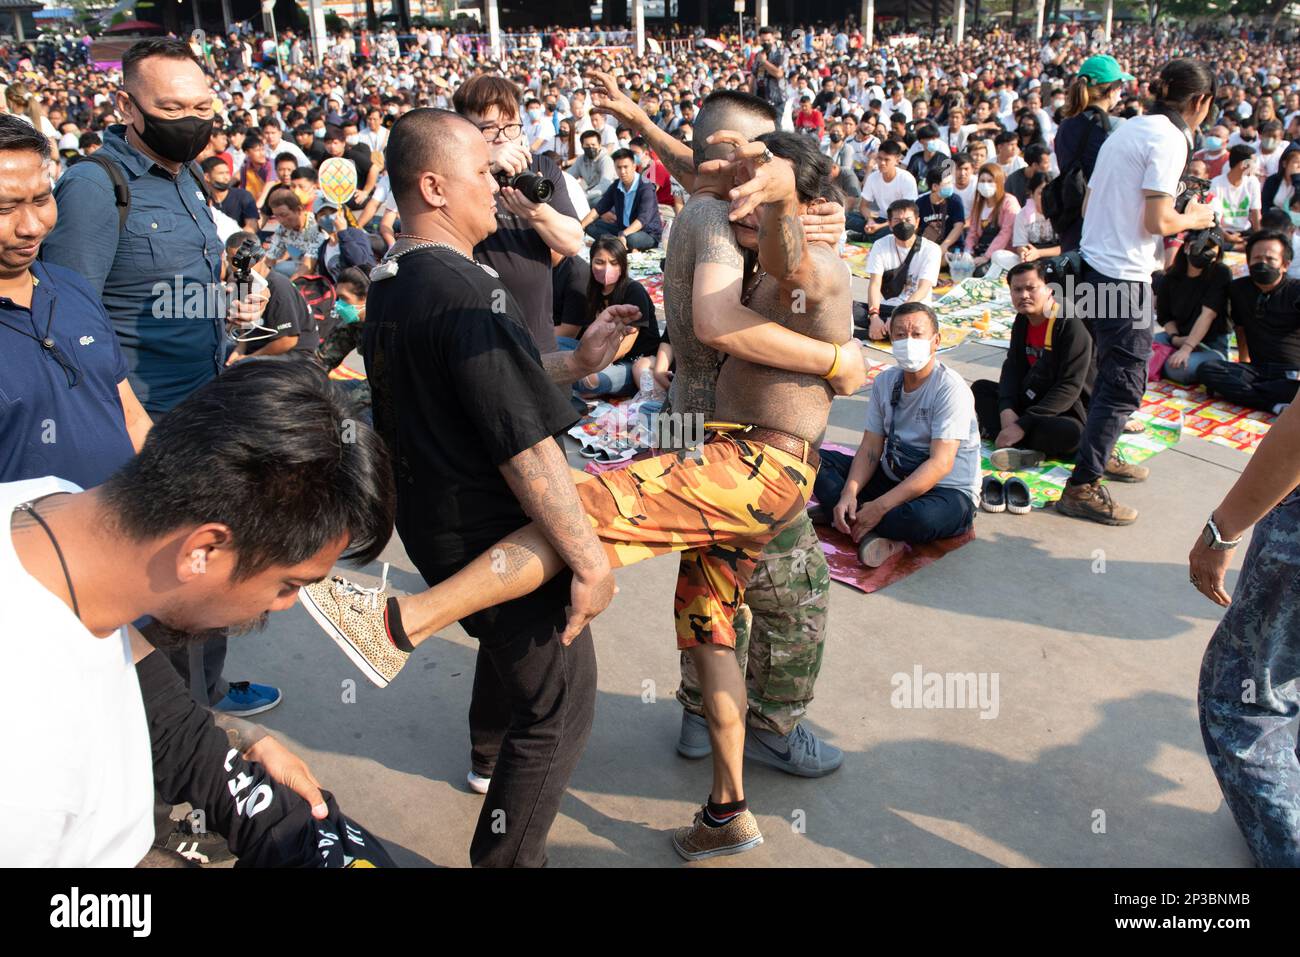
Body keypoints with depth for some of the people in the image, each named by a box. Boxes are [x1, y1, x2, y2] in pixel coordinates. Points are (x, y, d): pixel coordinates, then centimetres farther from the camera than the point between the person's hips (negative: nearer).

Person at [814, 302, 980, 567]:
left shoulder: (951, 389, -18)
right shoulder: (885, 381, 2)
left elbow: (940, 464, -25)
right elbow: (871, 448, -1)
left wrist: (880, 506, -29)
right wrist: (848, 494, -20)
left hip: (948, 491, -6)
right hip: (893, 477, 7)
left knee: (920, 518, -42)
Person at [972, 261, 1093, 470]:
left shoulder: (1071, 325, -21)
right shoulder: (1022, 321, 3)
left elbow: (1069, 388, -27)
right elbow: (1013, 368, 0)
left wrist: (1022, 425, -31)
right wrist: (1006, 409, -20)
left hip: (1068, 411, -8)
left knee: (1070, 433, -39)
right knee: (980, 388, -1)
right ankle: (1024, 450, -23)